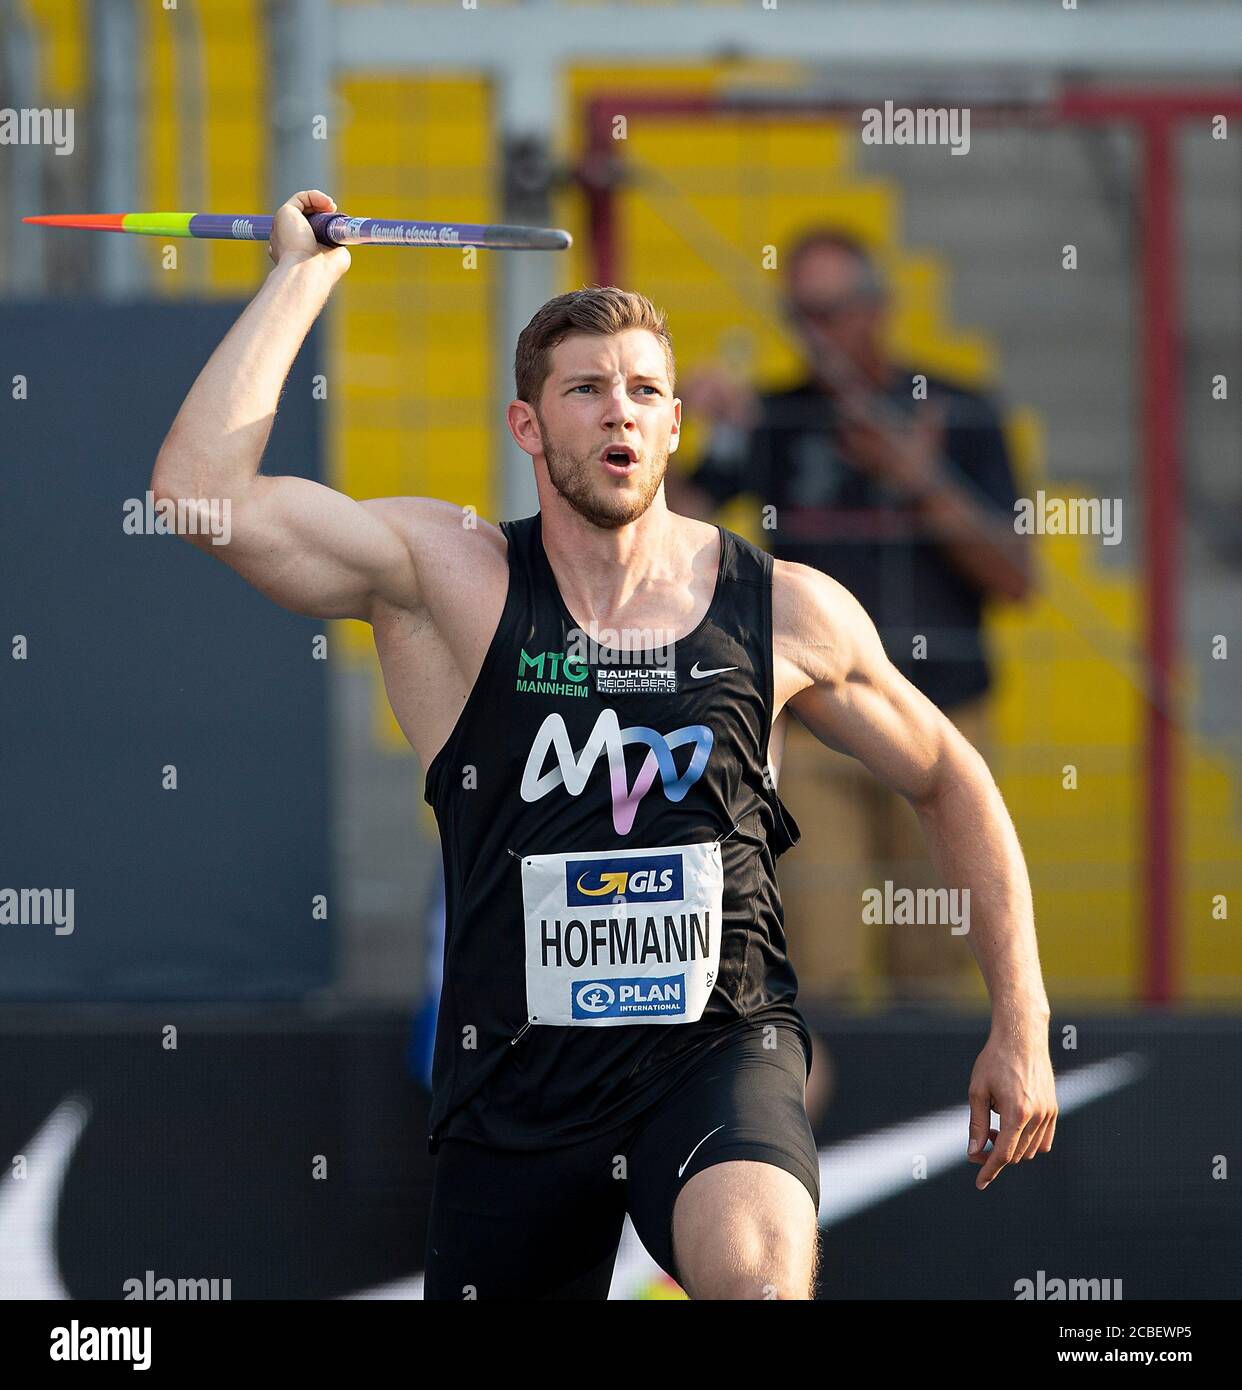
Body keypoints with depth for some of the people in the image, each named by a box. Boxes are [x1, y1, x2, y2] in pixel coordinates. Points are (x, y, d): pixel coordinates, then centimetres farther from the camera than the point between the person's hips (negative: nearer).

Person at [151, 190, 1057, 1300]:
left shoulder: (785, 611, 1)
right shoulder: (450, 581, -2)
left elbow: (949, 781, 17)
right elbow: (202, 489, -16)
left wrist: (1021, 1022, 12)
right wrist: (303, 276, -8)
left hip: (719, 1051, -1)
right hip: (517, 1080, 1)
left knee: (754, 1267, -35)